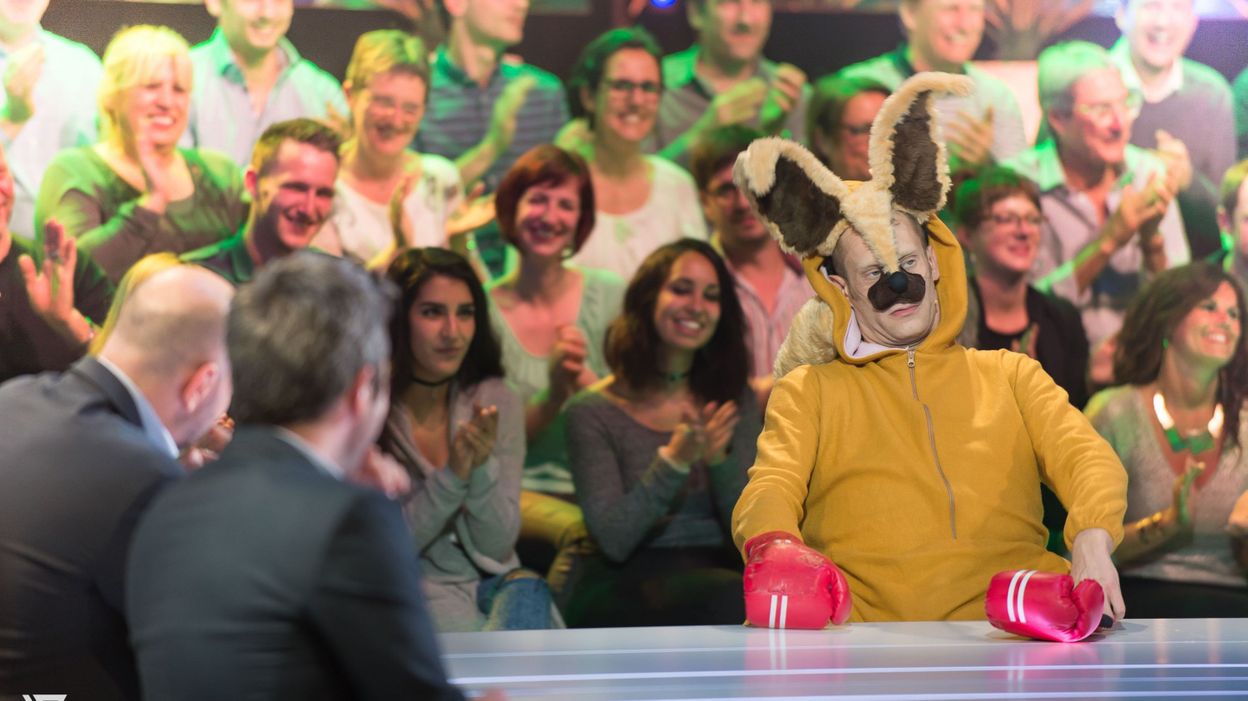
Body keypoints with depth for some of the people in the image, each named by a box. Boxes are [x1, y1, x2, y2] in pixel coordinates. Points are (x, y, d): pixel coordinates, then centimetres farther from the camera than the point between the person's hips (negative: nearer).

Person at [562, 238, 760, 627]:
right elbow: (613, 541, -9)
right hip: (620, 584, -4)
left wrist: (719, 459, -15)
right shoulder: (593, 411, 1)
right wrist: (674, 461, -22)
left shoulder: (734, 400, 13)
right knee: (732, 599, -36)